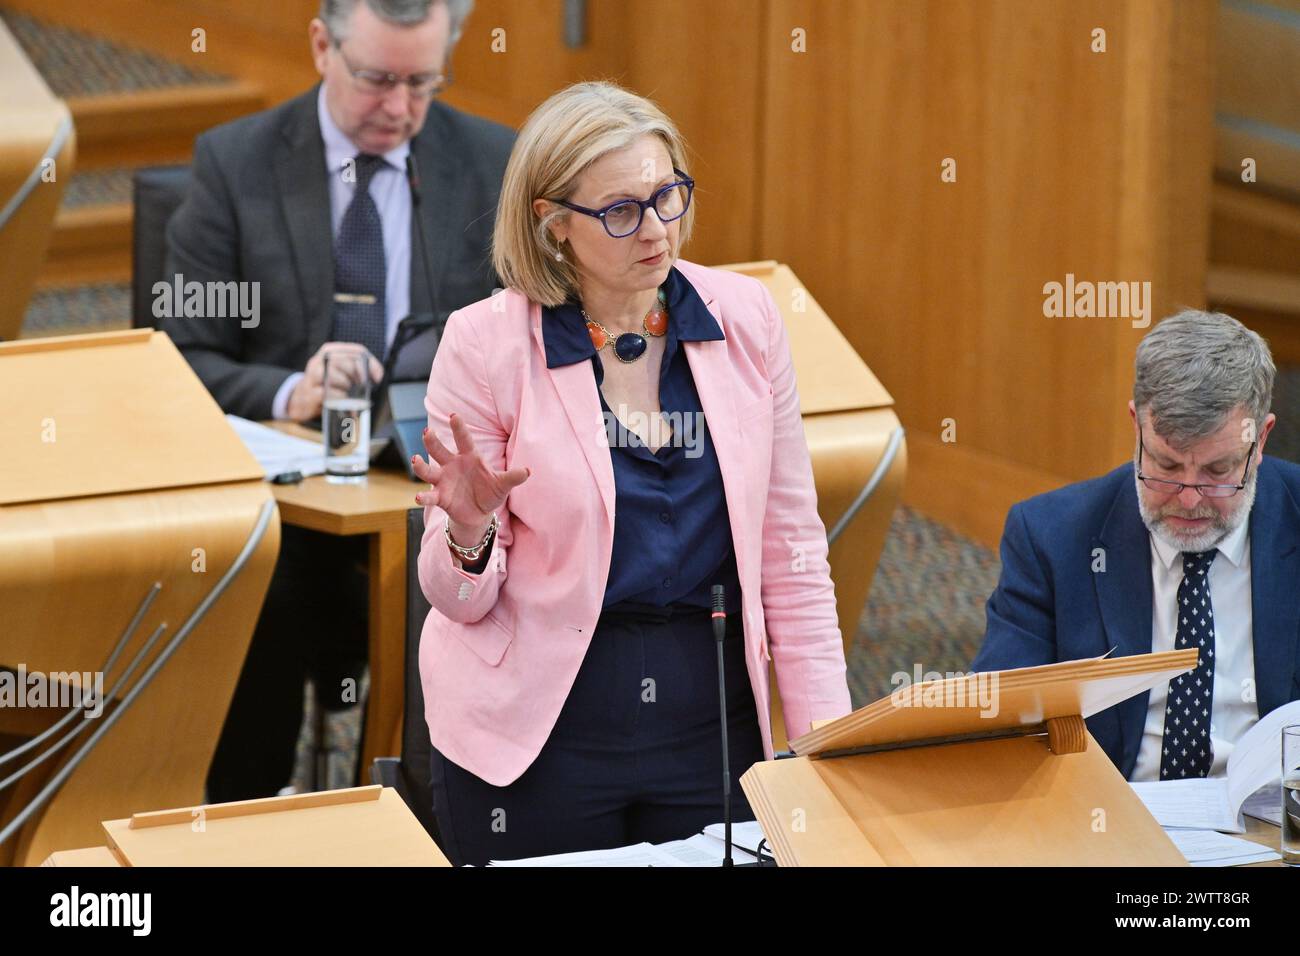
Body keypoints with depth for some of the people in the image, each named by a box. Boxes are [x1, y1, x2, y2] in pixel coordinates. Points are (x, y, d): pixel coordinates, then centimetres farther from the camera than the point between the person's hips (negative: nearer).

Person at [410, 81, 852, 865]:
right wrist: (469, 534, -26)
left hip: (710, 712, 2)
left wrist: (828, 736, -2)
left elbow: (791, 550, 4)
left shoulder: (744, 318, 0)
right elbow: (462, 598, -4)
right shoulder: (486, 344, -8)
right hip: (543, 727, -2)